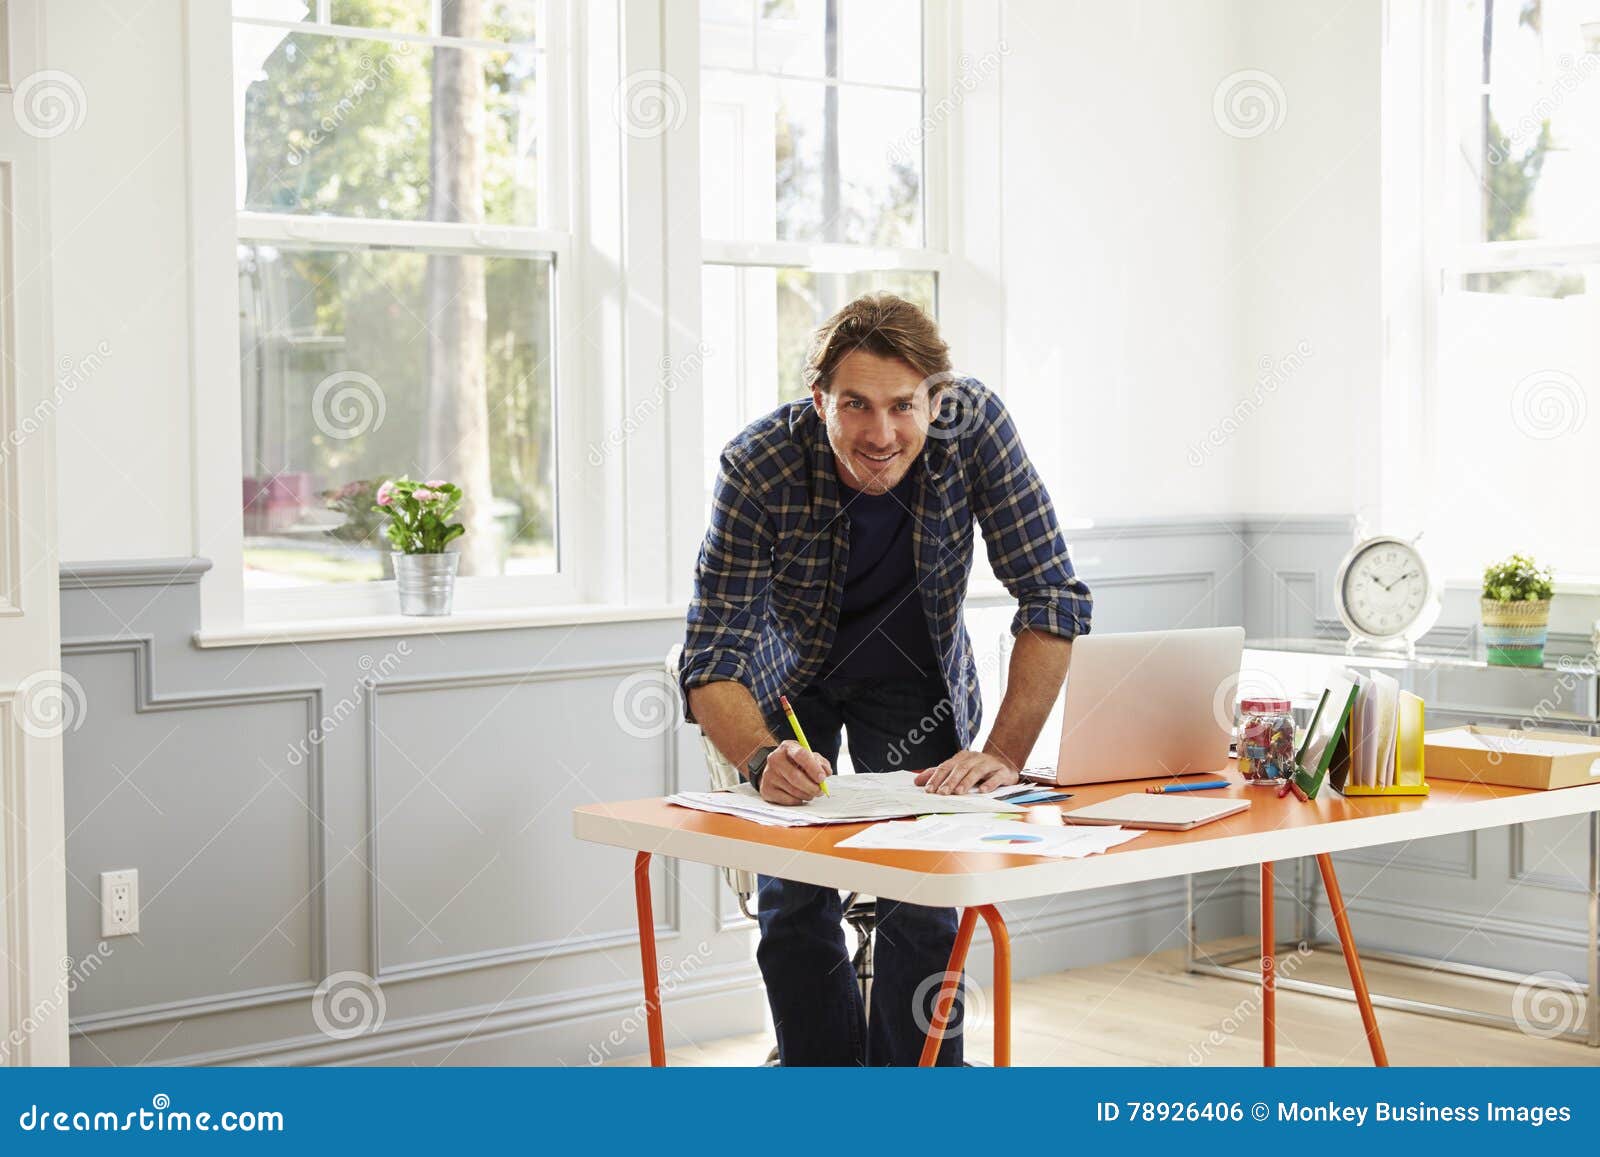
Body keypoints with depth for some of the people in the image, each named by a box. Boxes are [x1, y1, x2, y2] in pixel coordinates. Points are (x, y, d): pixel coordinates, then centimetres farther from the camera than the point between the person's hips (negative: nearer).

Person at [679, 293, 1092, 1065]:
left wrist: (1005, 755, -37)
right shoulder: (759, 466, -33)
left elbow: (1051, 596, -28)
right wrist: (762, 761, -52)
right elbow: (711, 659, -32)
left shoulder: (975, 424, -31)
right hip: (791, 671, 0)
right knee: (794, 901, -7)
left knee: (922, 903, -9)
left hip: (914, 674, 1)